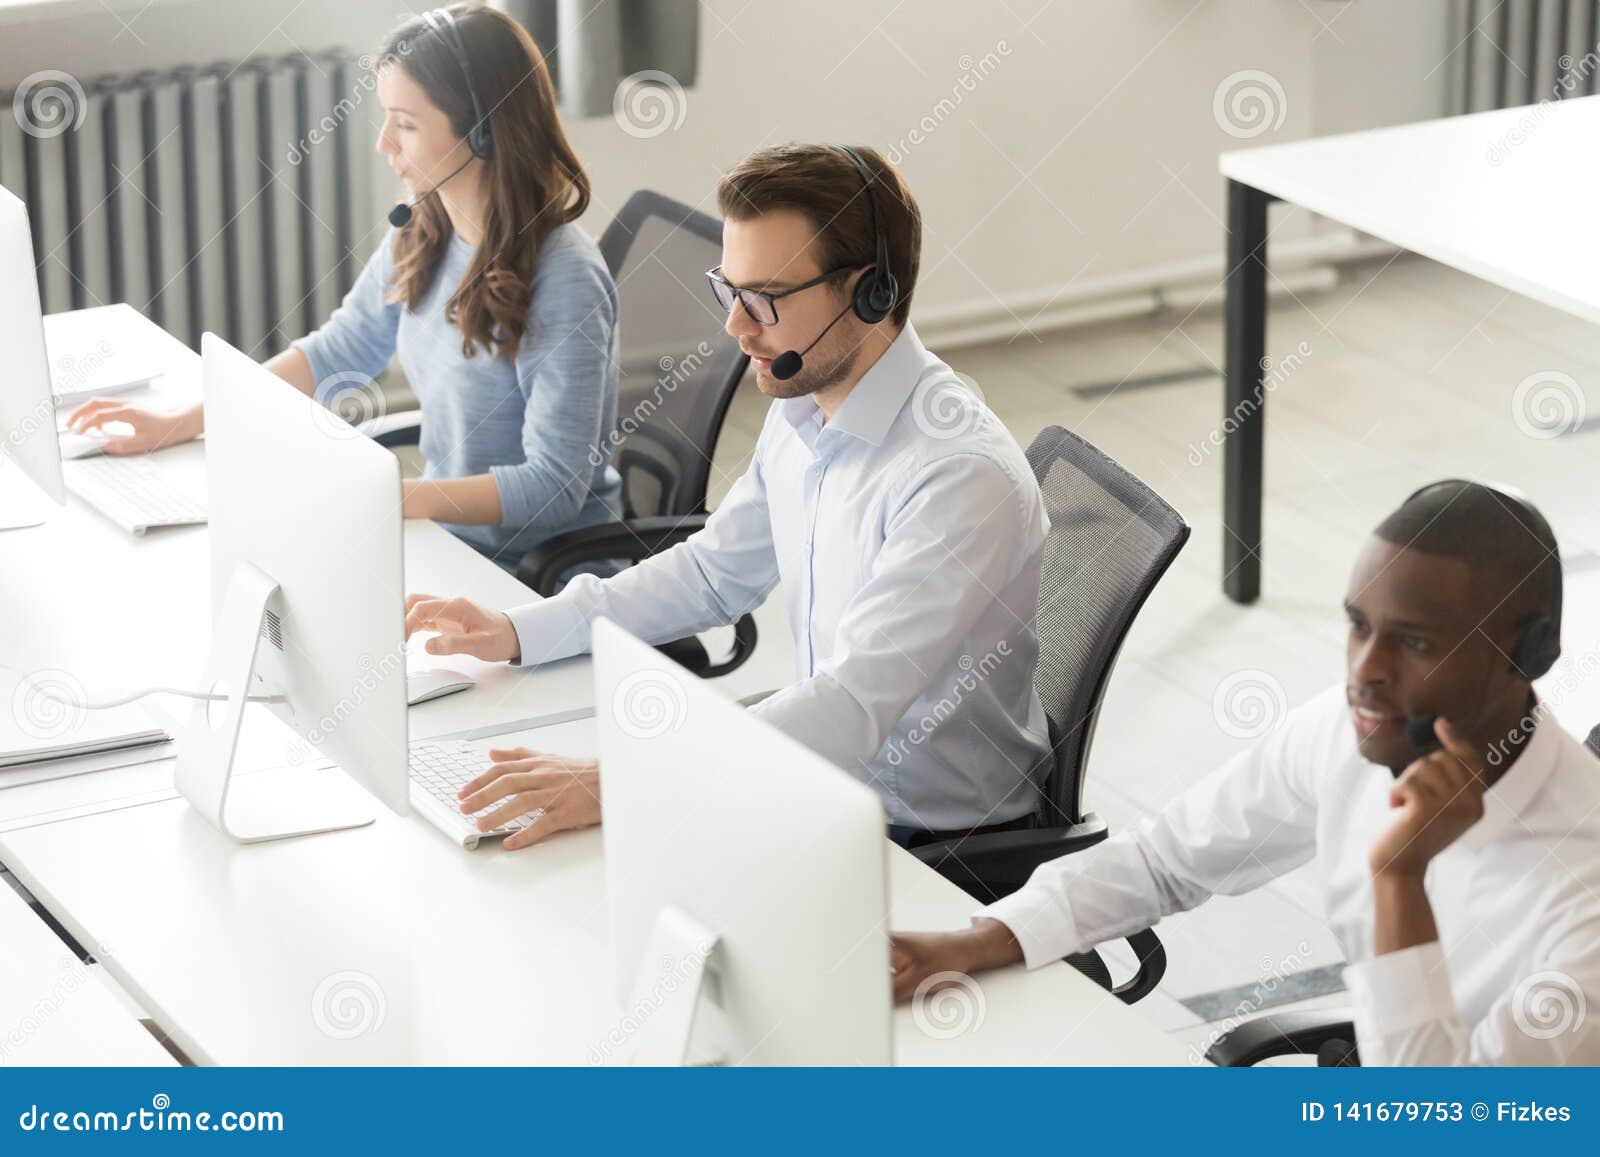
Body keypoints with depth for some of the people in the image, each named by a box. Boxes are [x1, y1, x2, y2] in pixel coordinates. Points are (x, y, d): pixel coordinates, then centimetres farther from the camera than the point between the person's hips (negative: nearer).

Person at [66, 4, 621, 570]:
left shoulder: (563, 280, -22)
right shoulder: (421, 233, 2)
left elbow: (553, 486, -23)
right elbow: (337, 353, 15)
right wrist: (179, 424, 8)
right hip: (447, 534, 7)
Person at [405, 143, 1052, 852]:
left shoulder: (963, 475, -27)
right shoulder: (800, 409, 3)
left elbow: (854, 705, -34)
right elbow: (716, 569, 20)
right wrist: (518, 633, 7)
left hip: (939, 845, -8)